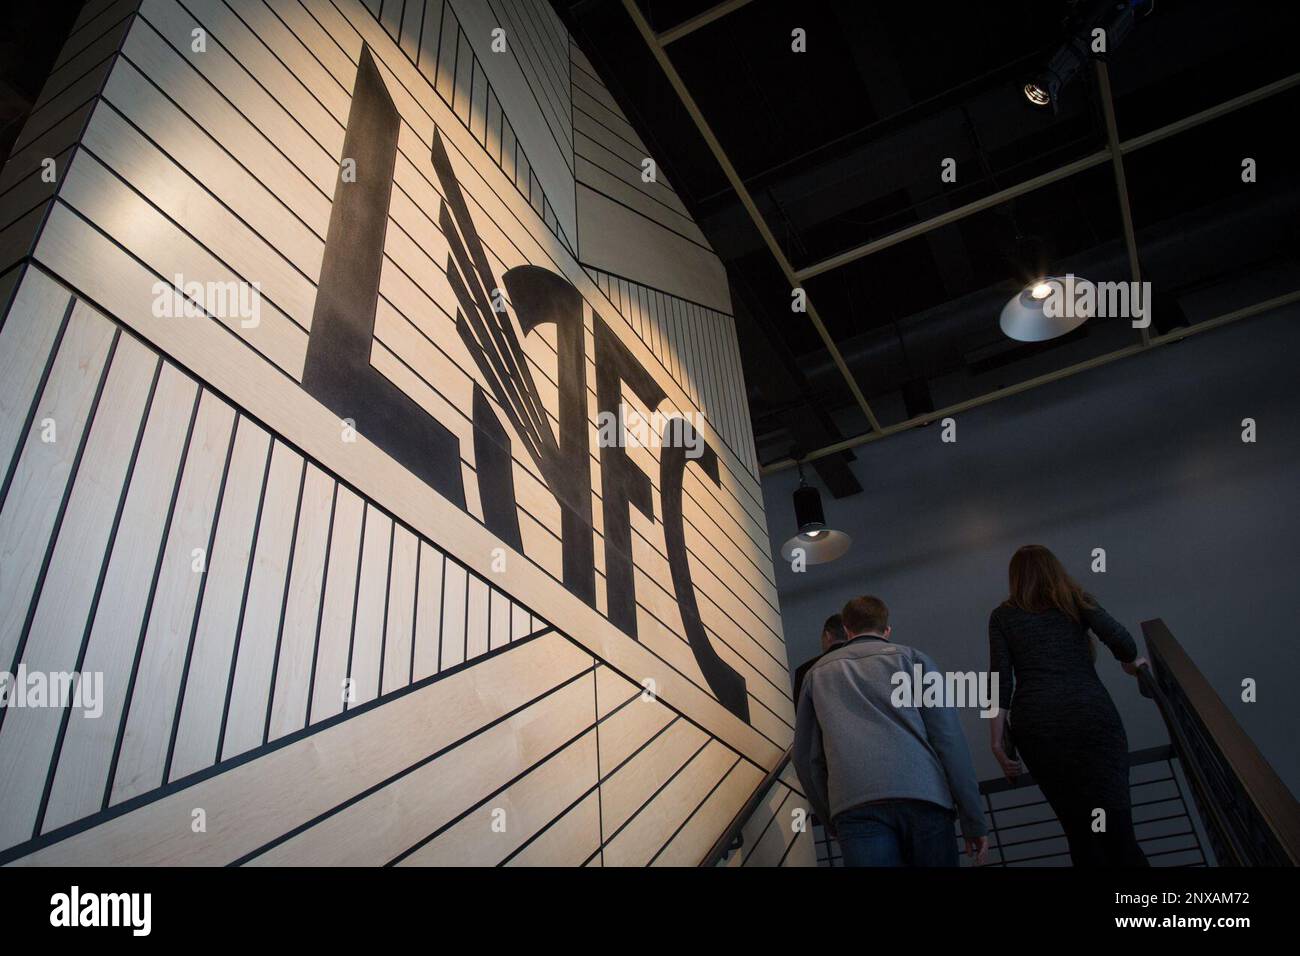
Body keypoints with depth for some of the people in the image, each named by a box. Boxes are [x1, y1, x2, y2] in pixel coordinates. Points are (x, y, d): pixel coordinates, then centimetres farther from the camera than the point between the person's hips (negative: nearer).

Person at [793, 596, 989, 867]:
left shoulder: (817, 673, 24)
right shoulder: (911, 658, 18)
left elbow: (806, 758, 21)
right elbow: (949, 740, 8)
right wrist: (974, 820, 9)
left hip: (854, 807, 0)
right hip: (922, 796, 0)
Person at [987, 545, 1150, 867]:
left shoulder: (1002, 615, 17)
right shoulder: (1075, 599, 17)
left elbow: (1001, 681, 6)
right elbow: (1119, 638, 1)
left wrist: (998, 742, 6)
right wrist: (1131, 664, 23)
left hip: (1035, 724, 1)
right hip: (1090, 714, 0)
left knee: (1079, 831, 8)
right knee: (1116, 830, -5)